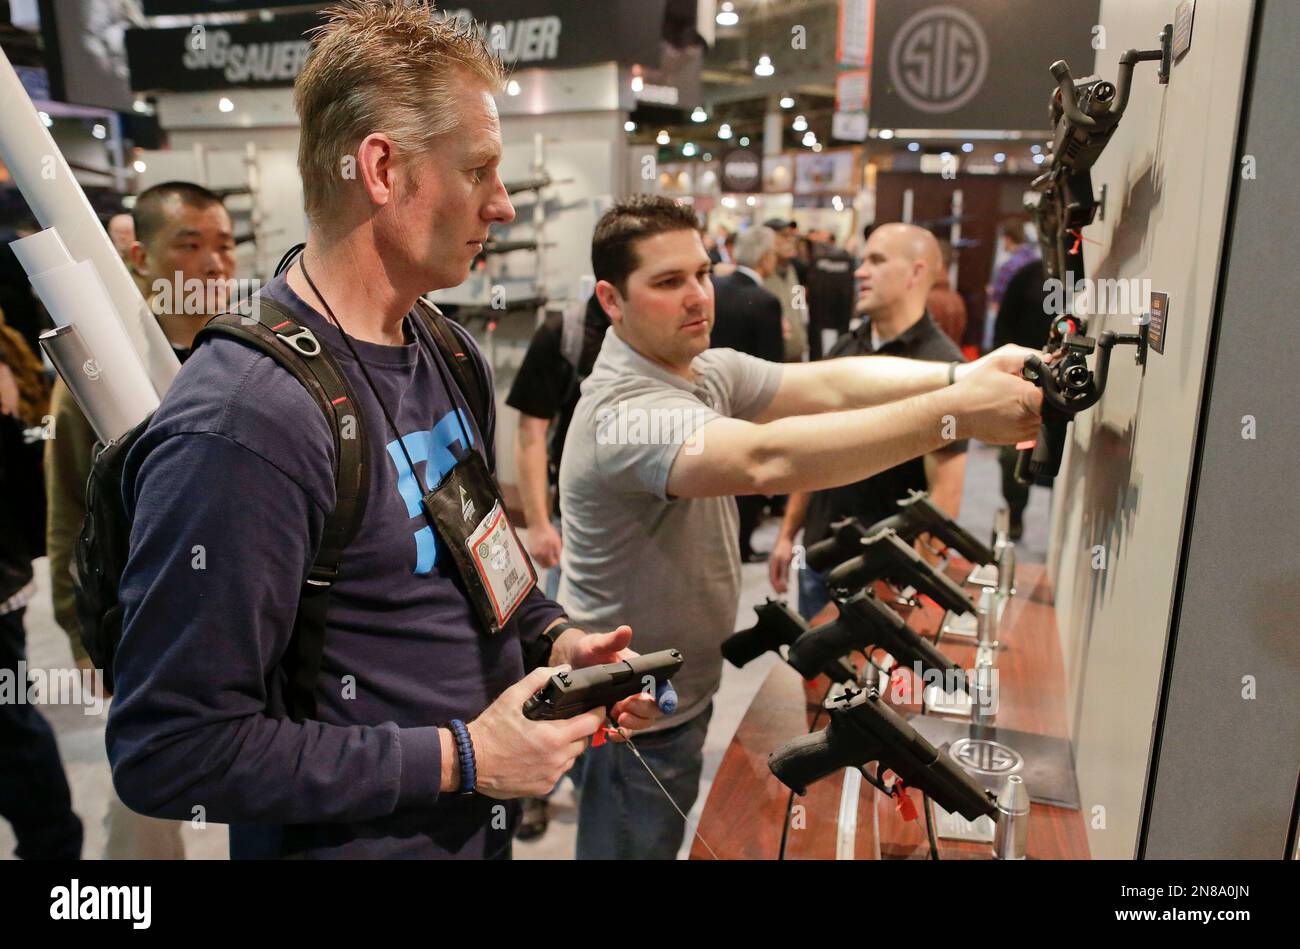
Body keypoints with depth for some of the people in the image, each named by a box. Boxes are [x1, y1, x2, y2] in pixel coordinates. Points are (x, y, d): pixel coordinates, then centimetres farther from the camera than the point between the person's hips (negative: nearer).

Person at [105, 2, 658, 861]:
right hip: (361, 838, -7)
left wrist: (555, 640, -5)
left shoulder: (451, 358, 0)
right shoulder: (242, 424, -28)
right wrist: (460, 757, -23)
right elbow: (172, 752, -25)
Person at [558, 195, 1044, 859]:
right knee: (636, 845, 13)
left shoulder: (707, 370, -1)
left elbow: (829, 385, -12)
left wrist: (963, 375, -28)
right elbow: (766, 460, -47)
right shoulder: (625, 411, -31)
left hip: (680, 689, 9)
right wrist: (956, 412, -48)